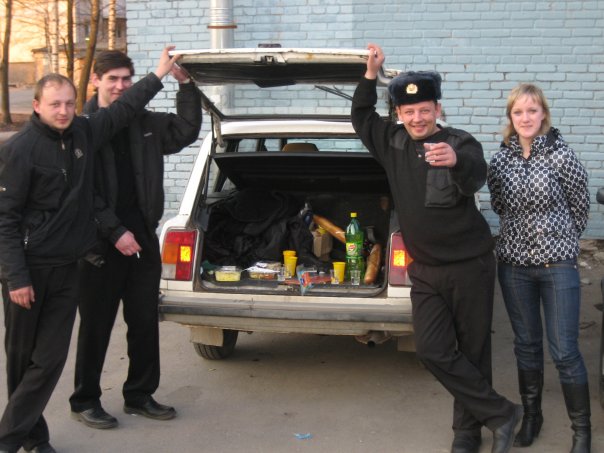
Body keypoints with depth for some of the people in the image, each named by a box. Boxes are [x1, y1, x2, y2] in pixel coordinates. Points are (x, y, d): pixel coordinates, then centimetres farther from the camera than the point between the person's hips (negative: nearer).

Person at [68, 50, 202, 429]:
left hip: (142, 238, 6)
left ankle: (140, 395, 27)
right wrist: (115, 232, -17)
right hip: (100, 243, -5)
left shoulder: (144, 124, 9)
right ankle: (85, 401, 22)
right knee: (96, 326, 6)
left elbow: (186, 131, 9)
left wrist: (186, 84, -2)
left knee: (145, 322, 12)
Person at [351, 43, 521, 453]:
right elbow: (361, 117, 18)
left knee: (473, 351, 4)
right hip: (426, 272, 4)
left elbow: (476, 176, -32)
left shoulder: (460, 143, -12)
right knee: (433, 351, -4)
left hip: (470, 267, -4)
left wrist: (455, 161, -55)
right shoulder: (394, 143, 4)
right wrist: (371, 74, 3)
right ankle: (501, 414, 11)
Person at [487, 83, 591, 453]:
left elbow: (581, 208, 1)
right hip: (514, 264, 3)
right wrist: (523, 235, 12)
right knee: (526, 344, 15)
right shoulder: (500, 160, 0)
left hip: (557, 265, -3)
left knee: (565, 351, -1)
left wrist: (558, 240, 9)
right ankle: (532, 414, 32)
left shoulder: (561, 156, -10)